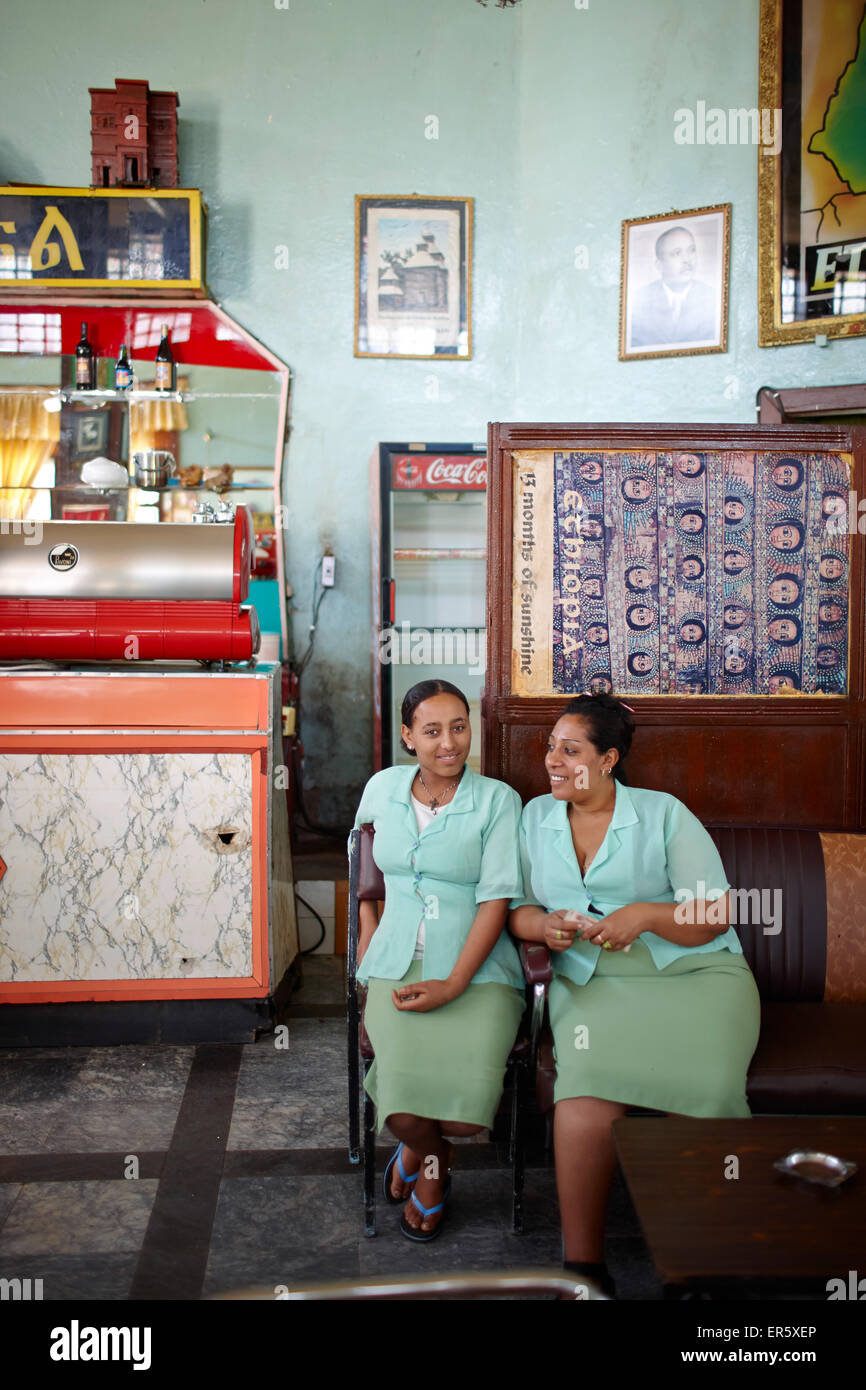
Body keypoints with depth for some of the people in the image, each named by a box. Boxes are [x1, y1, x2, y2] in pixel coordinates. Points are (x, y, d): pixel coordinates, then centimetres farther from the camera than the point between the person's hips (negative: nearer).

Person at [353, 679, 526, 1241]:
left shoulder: (498, 800, -2)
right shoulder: (382, 788, 10)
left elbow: (496, 899, -8)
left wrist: (453, 985, -16)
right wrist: (367, 941, 10)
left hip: (478, 970, -1)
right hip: (398, 967, 2)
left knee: (467, 1105, -22)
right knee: (406, 1106, -22)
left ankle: (420, 1145, 18)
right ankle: (432, 1159, 18)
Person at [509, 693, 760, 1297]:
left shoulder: (664, 814, 5)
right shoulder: (535, 818, 16)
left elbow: (714, 915, 1)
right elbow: (516, 908, 15)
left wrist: (645, 914, -16)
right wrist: (545, 924, -9)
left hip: (695, 971, -1)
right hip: (592, 982, 2)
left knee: (703, 1087, -29)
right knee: (587, 1089, -29)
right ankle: (583, 1262, -15)